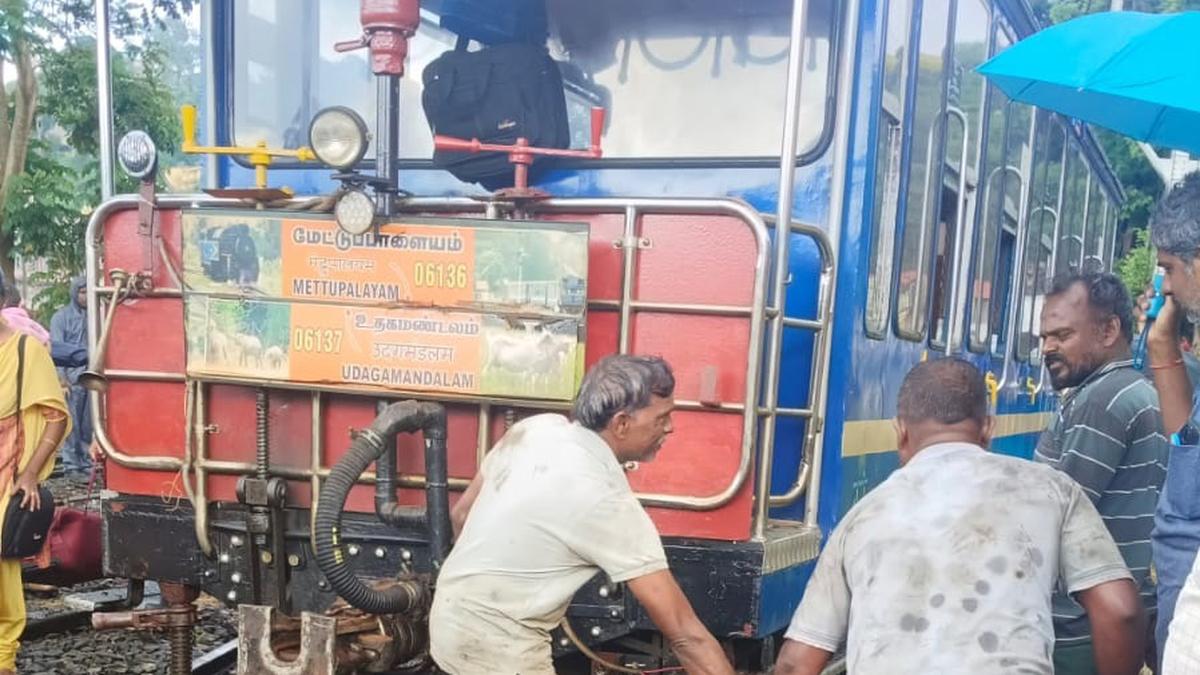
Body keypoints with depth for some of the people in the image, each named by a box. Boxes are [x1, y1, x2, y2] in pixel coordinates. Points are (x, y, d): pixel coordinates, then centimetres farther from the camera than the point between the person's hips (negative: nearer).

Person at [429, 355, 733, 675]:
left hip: (455, 615, 9)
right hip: (494, 643, -9)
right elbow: (685, 634, -22)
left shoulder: (537, 427, -3)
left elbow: (461, 514, 10)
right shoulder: (608, 503, -24)